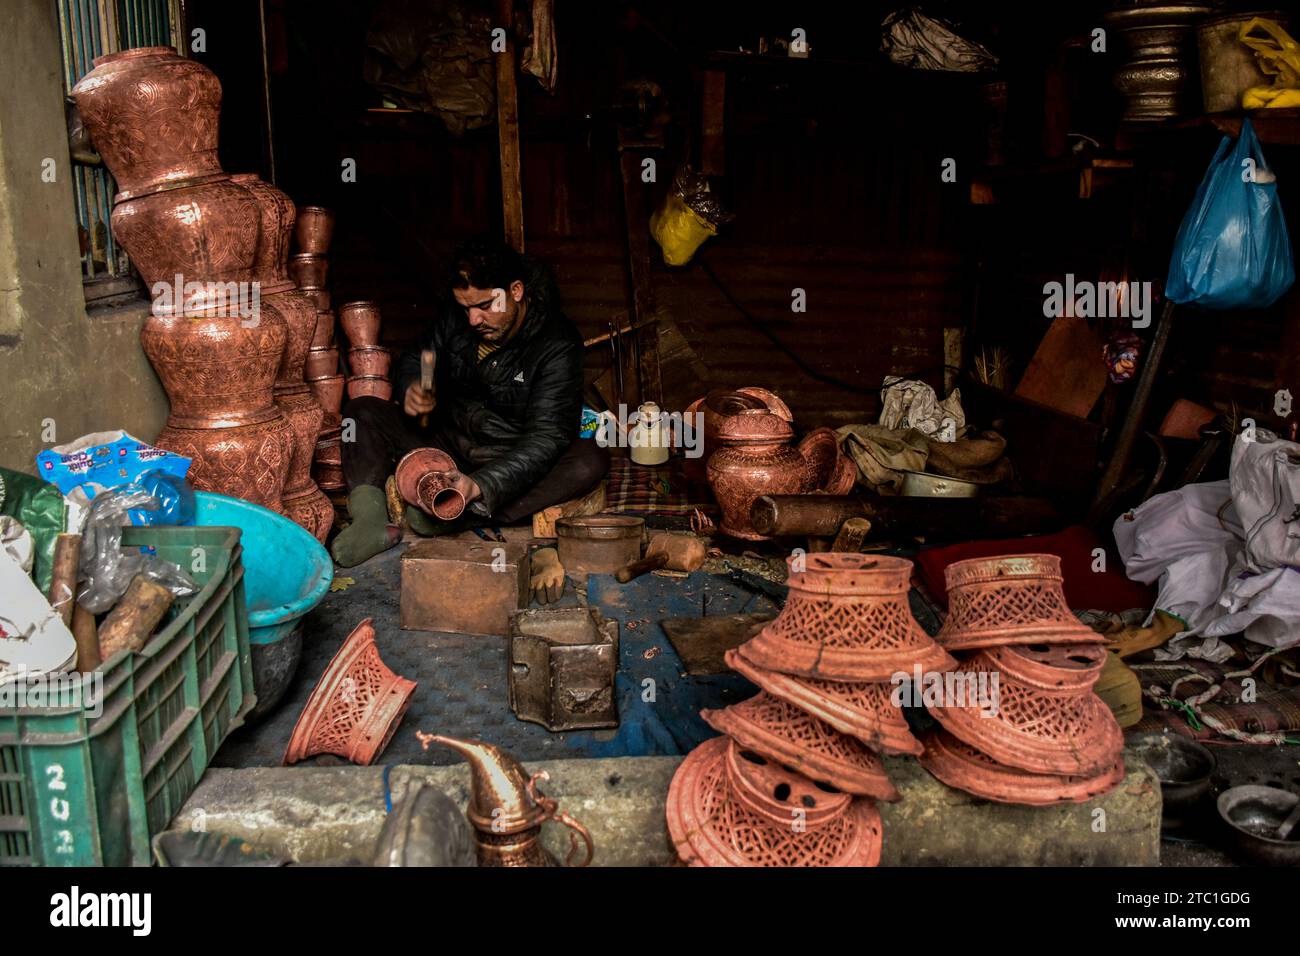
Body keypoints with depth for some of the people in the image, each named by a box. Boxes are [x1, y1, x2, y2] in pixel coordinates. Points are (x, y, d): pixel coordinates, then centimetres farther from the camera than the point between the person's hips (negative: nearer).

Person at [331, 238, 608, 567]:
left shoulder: (557, 345, -19)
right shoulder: (457, 314, -4)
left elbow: (546, 437, -27)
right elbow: (414, 360, 13)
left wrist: (478, 486, -40)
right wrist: (410, 388, -14)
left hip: (511, 462, -4)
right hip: (447, 446, 4)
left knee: (592, 459, -32)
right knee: (362, 411, -10)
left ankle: (462, 515, -36)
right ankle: (371, 520, -31)